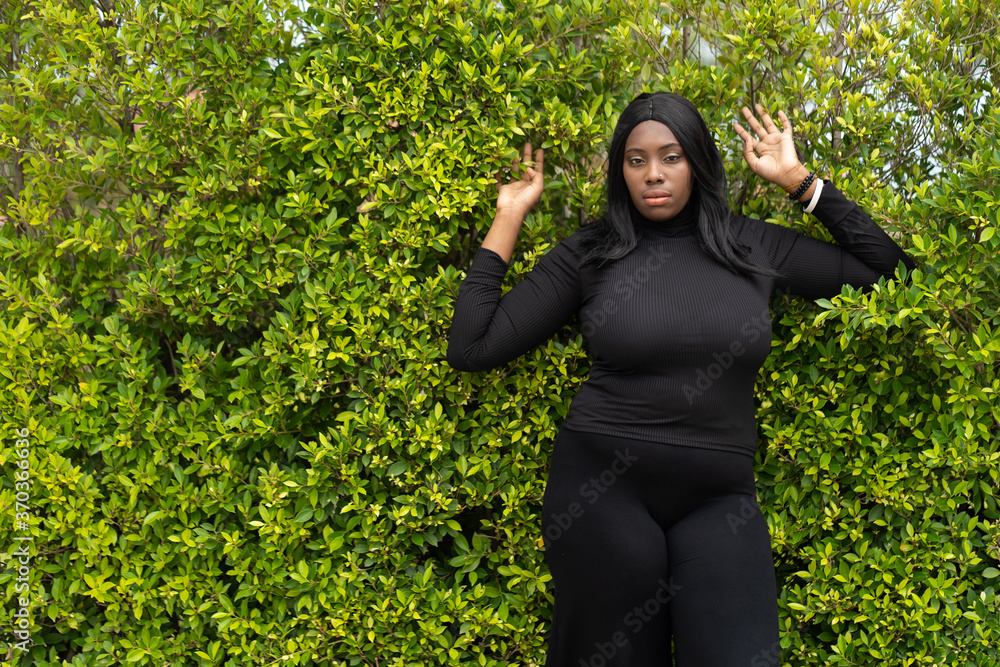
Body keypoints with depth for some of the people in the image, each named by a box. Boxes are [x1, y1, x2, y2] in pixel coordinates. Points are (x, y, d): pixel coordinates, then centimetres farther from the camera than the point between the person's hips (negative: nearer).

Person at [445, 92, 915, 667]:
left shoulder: (755, 247, 7)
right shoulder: (587, 255, 3)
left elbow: (887, 266, 11)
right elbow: (472, 348, -1)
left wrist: (800, 180, 7)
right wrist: (509, 216, 3)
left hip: (719, 499, 1)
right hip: (603, 489, -1)